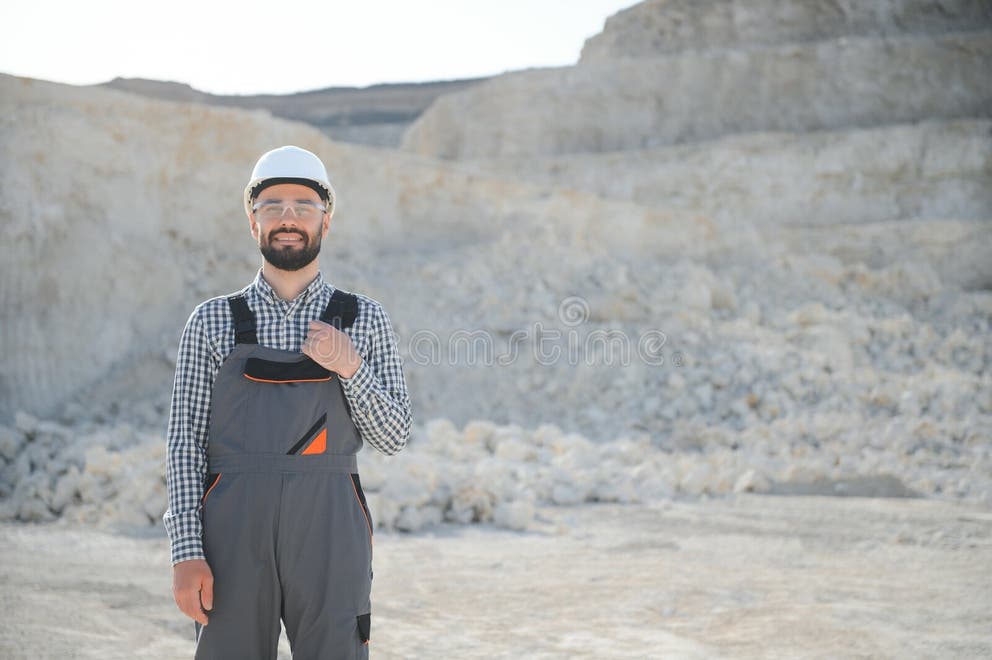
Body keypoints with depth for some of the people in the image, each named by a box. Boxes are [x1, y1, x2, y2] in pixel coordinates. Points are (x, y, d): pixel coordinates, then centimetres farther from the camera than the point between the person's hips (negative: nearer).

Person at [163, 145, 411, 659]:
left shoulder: (363, 319, 8)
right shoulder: (213, 322, 6)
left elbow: (393, 436, 6)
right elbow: (185, 444, 3)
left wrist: (349, 367, -10)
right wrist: (186, 553, -7)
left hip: (330, 537, 0)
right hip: (235, 536, 0)